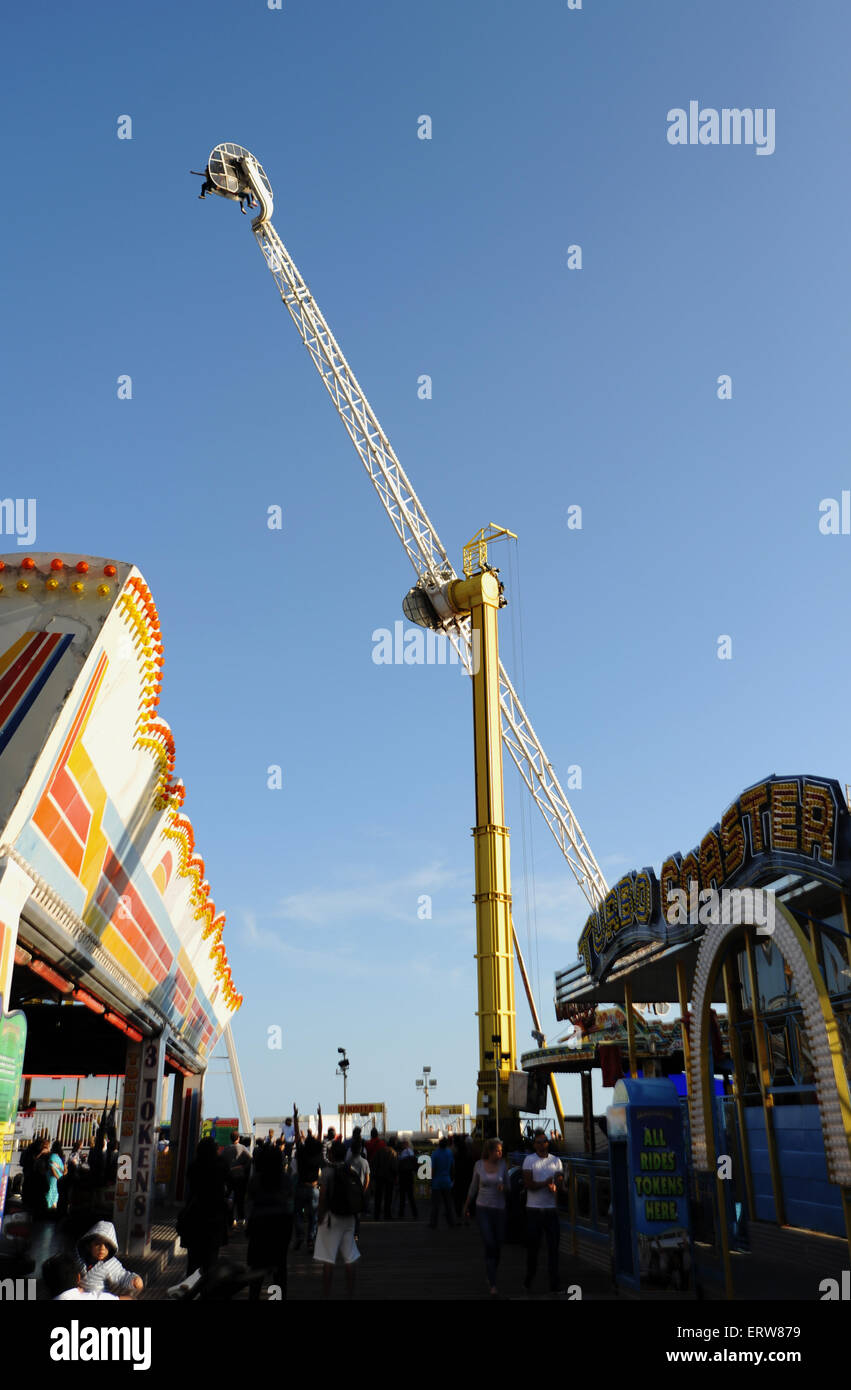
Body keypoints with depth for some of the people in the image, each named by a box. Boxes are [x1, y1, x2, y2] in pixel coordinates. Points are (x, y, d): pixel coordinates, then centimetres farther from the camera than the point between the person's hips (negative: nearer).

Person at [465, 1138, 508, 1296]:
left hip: (499, 1210, 2)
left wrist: (503, 1188, -21)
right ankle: (493, 1285, -12)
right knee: (489, 1246, -16)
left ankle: (491, 1276, 36)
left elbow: (508, 1187, 4)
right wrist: (466, 1207, 17)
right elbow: (473, 1186, 8)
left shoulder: (502, 1165, -4)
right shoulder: (478, 1165, -6)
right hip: (482, 1210, -2)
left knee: (498, 1247, 10)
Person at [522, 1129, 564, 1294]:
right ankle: (528, 1281, 22)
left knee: (553, 1246, -1)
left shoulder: (556, 1161, 9)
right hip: (533, 1209, -2)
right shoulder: (529, 1160, -1)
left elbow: (560, 1181, 1)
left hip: (551, 1209, 2)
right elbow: (528, 1184, -9)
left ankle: (554, 1285, 5)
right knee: (532, 1246, 5)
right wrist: (546, 1183, -17)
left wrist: (554, 1186, -21)